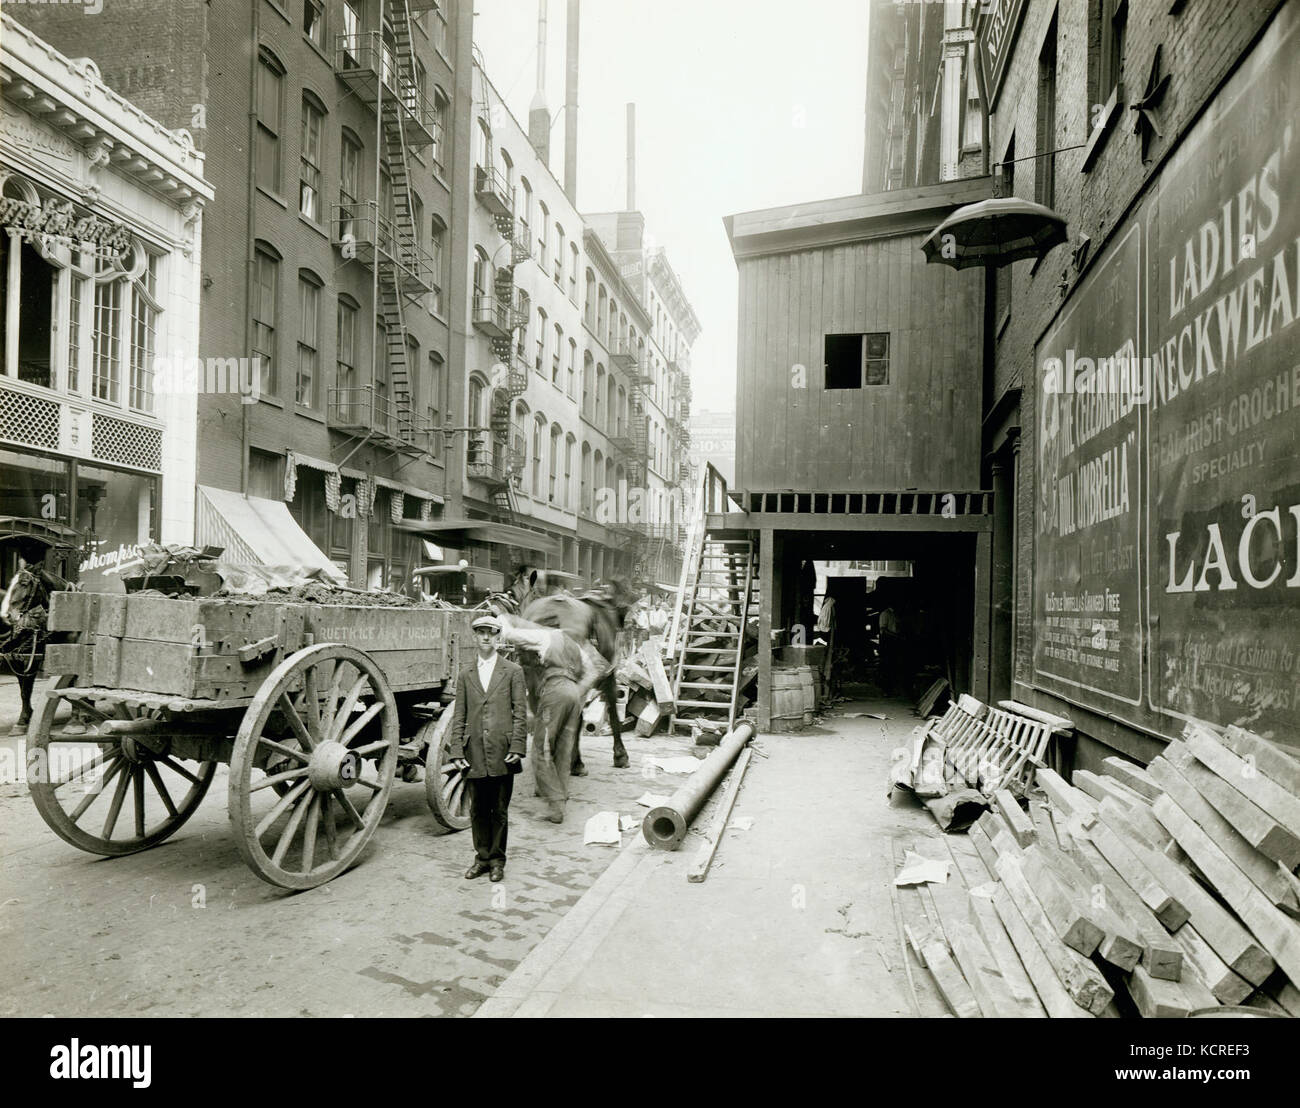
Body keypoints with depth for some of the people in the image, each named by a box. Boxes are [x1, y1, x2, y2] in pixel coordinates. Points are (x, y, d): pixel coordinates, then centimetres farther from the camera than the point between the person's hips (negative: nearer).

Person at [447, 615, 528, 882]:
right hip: (475, 753, 2)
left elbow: (520, 712, 0)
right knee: (478, 810, 11)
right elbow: (459, 716, 9)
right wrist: (456, 750, 1)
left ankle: (497, 859, 21)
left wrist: (517, 747, -8)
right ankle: (482, 857, 25)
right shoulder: (465, 674, 10)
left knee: (500, 810, 7)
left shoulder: (513, 671, 3)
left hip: (502, 752, -2)